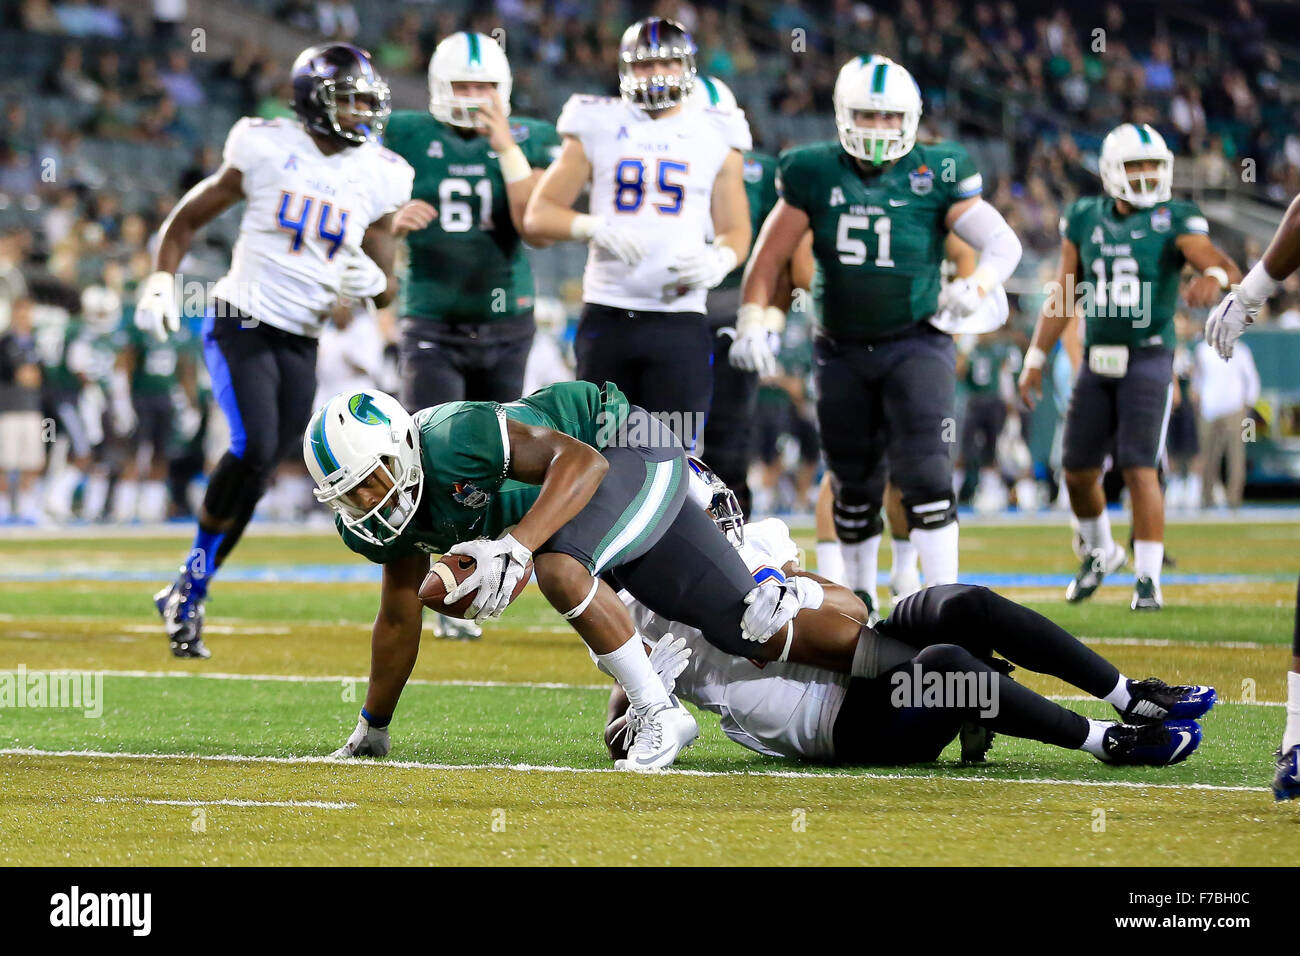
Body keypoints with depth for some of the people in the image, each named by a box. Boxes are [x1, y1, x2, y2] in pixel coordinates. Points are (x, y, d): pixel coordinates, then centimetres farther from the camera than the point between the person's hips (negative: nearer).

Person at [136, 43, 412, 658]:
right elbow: (188, 219, 5)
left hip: (300, 343, 4)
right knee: (255, 446, -24)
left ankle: (187, 596, 16)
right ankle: (196, 571, -4)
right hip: (240, 323, -4)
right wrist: (161, 282, -9)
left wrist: (374, 280, -11)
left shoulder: (377, 177, 5)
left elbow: (385, 291, 12)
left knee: (254, 480, 1)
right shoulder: (266, 150, -6)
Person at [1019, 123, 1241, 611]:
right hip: (1096, 362, 4)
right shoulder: (1085, 219, 7)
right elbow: (1063, 298, 13)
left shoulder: (1174, 220, -4)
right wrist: (1035, 358, 10)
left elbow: (1226, 267, -17)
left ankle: (1148, 580, -8)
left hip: (1148, 358, -4)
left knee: (1140, 470, -13)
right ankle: (1099, 552, 35)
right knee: (1078, 471, 8)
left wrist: (1214, 277, -42)